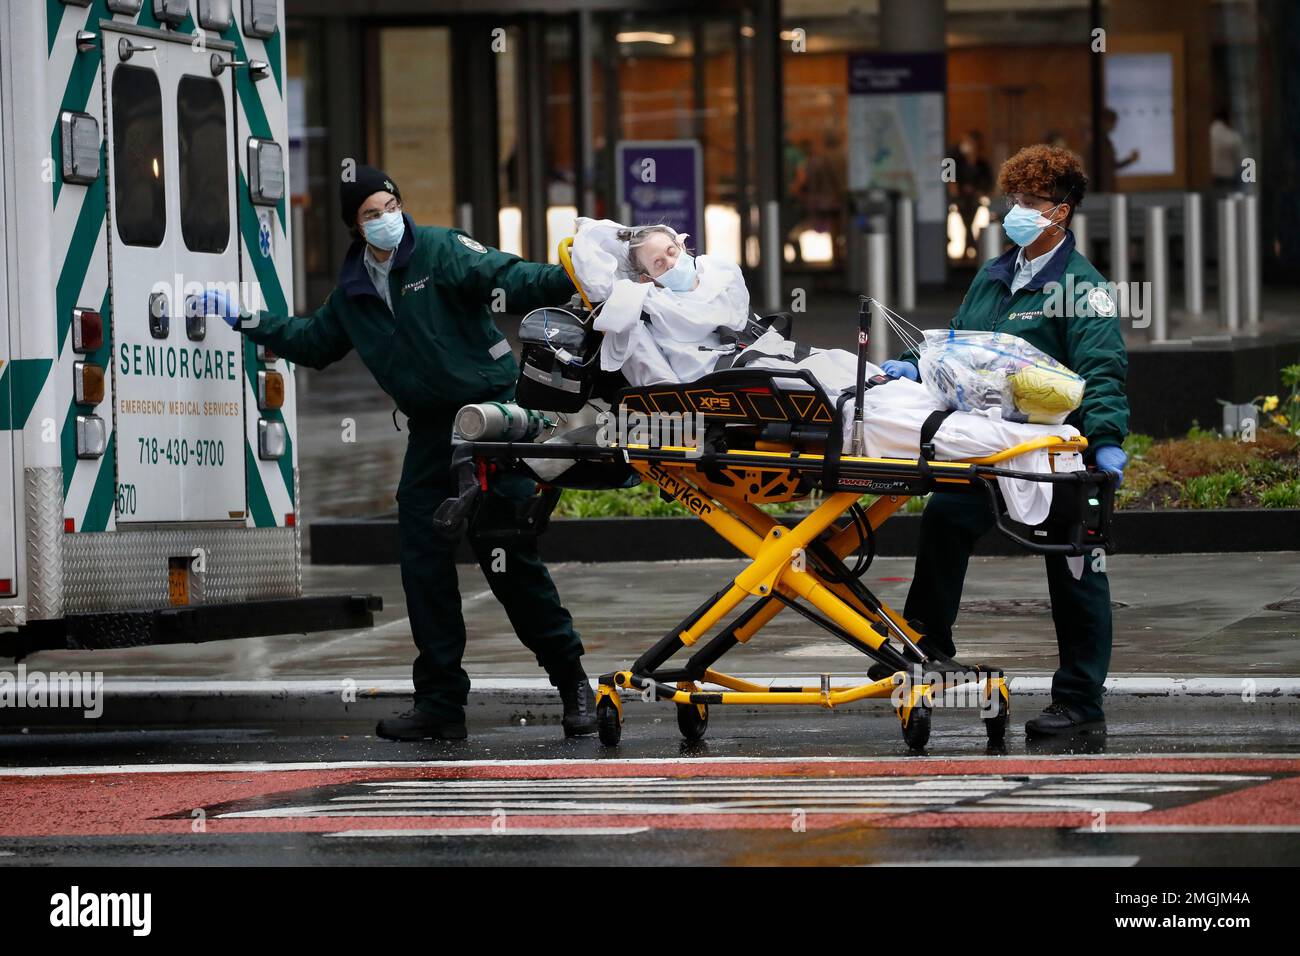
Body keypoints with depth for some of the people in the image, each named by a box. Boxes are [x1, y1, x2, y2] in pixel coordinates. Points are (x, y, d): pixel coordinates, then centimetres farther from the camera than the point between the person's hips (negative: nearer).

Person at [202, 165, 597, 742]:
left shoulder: (441, 251, -7)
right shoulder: (354, 290, 12)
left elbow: (509, 279, -19)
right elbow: (314, 342, 29)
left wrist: (568, 281, -35)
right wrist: (246, 321, 31)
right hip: (430, 428, 7)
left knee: (507, 553, -10)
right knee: (423, 561, 2)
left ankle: (570, 678, 2)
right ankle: (440, 701, 7)